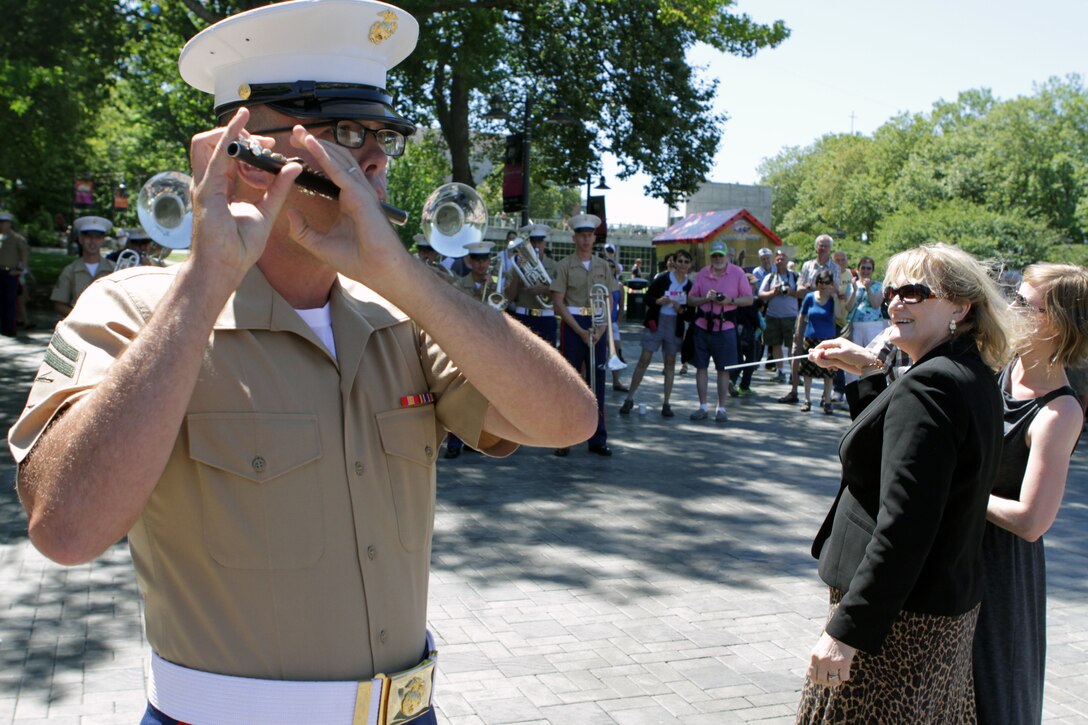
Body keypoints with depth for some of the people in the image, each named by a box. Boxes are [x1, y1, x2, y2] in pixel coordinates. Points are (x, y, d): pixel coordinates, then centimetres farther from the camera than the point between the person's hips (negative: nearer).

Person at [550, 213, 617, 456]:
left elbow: (609, 300, 11)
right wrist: (580, 331, -11)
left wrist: (603, 328, -5)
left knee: (597, 382, 6)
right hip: (573, 325, -4)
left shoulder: (603, 266, 10)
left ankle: (597, 439, 12)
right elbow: (558, 301, -6)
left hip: (598, 328, 4)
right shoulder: (564, 265, -2)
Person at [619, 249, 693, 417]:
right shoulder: (663, 279, -5)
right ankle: (629, 399, 4)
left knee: (670, 362, 6)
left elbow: (690, 312, 6)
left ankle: (666, 403, 12)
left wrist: (681, 309, -14)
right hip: (656, 321, -3)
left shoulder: (690, 286, 2)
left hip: (675, 325, 3)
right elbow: (647, 296, -1)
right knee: (644, 359, -3)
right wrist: (658, 301, -20)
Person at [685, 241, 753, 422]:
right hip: (702, 325, 3)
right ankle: (703, 407, 14)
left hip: (725, 327, -2)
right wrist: (706, 298, -12)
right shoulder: (703, 273, 6)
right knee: (701, 366, 5)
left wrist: (730, 300, -17)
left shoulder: (737, 273, -1)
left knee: (723, 369, 3)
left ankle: (721, 408, 12)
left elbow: (749, 299, -1)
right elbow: (690, 299, 7)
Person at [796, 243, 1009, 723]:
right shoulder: (974, 378, 8)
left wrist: (847, 628, -26)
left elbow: (902, 525, -27)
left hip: (898, 615, -10)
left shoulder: (926, 387, -22)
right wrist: (870, 374, 15)